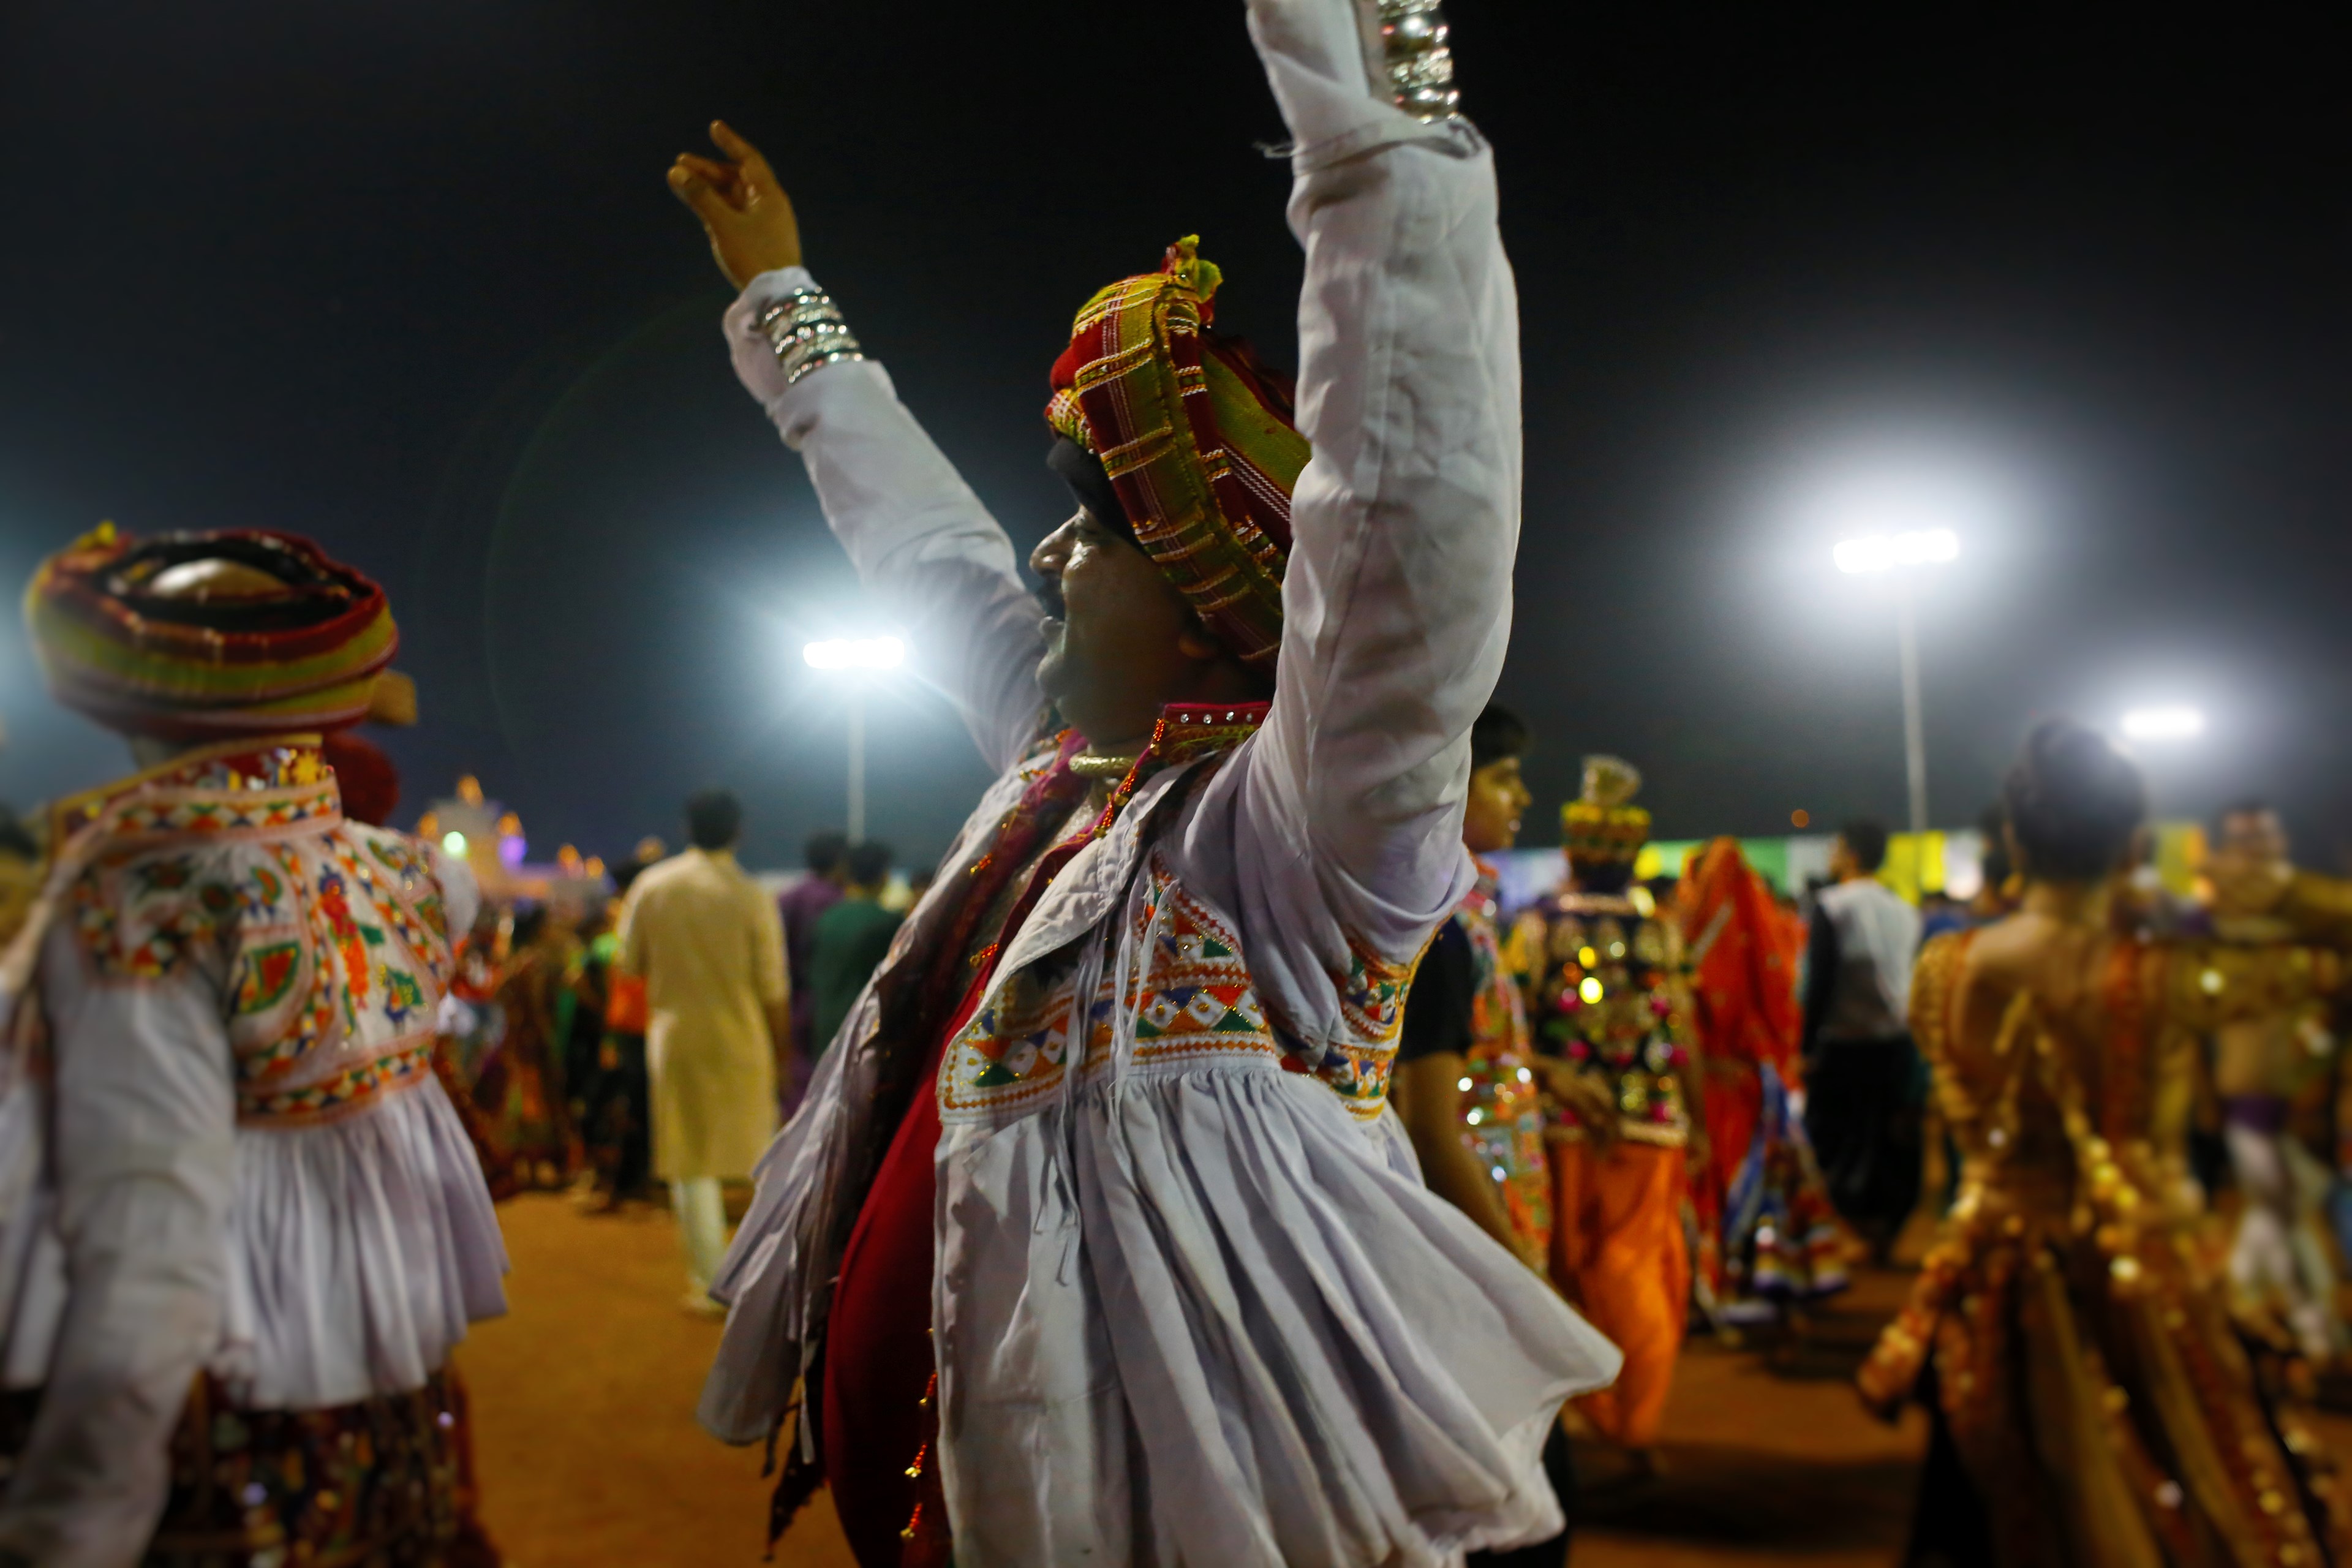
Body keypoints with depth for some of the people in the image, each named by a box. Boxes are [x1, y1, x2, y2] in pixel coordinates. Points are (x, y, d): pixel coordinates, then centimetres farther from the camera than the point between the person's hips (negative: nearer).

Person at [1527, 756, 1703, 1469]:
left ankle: (1587, 1410, 27)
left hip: (1560, 1124, 0)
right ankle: (1639, 1423, 13)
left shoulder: (1538, 925, -5)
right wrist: (1696, 1121, 9)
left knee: (1570, 1267, 16)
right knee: (1641, 1265, 11)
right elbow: (1682, 1031, -2)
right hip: (1649, 1127, 0)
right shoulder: (1660, 926, -4)